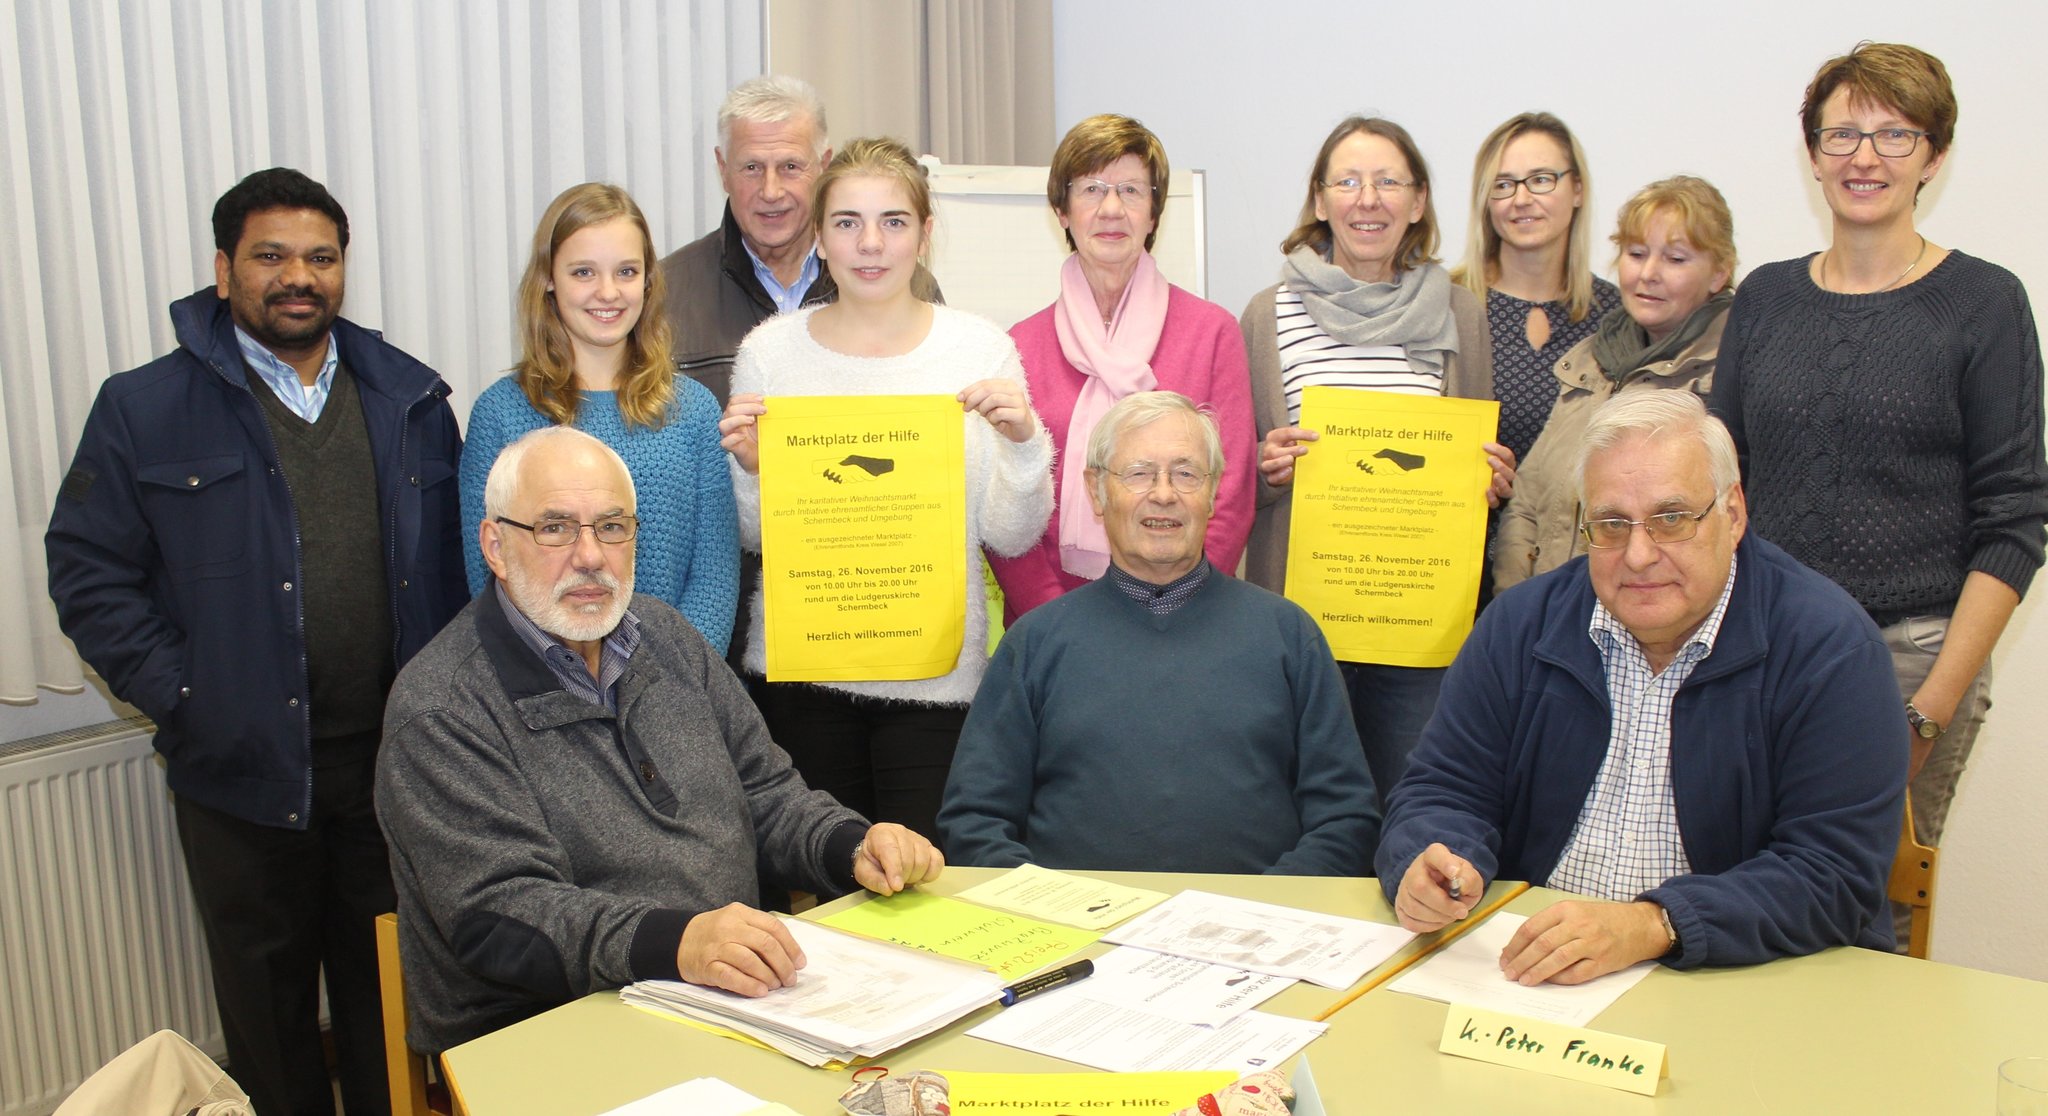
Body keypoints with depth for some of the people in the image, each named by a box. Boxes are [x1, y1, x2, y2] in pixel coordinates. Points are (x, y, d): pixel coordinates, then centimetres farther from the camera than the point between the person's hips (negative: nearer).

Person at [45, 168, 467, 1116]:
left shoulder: (410, 399, 6)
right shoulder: (146, 409, -2)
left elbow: (456, 555, 8)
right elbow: (89, 575, -3)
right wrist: (183, 697, -11)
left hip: (396, 756, 2)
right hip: (244, 764, -2)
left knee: (392, 989, 17)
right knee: (269, 1003, 14)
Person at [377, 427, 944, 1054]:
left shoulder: (666, 638, 13)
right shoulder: (440, 709, -10)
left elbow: (764, 791, 16)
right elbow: (498, 914, -21)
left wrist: (855, 846, -5)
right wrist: (675, 943, -37)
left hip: (734, 997, 7)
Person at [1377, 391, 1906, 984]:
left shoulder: (1830, 646, -9)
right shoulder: (1521, 625, 2)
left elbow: (1836, 873, -14)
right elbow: (1446, 791, 6)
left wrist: (1653, 926, -27)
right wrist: (1431, 865, -18)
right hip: (1527, 976, 2)